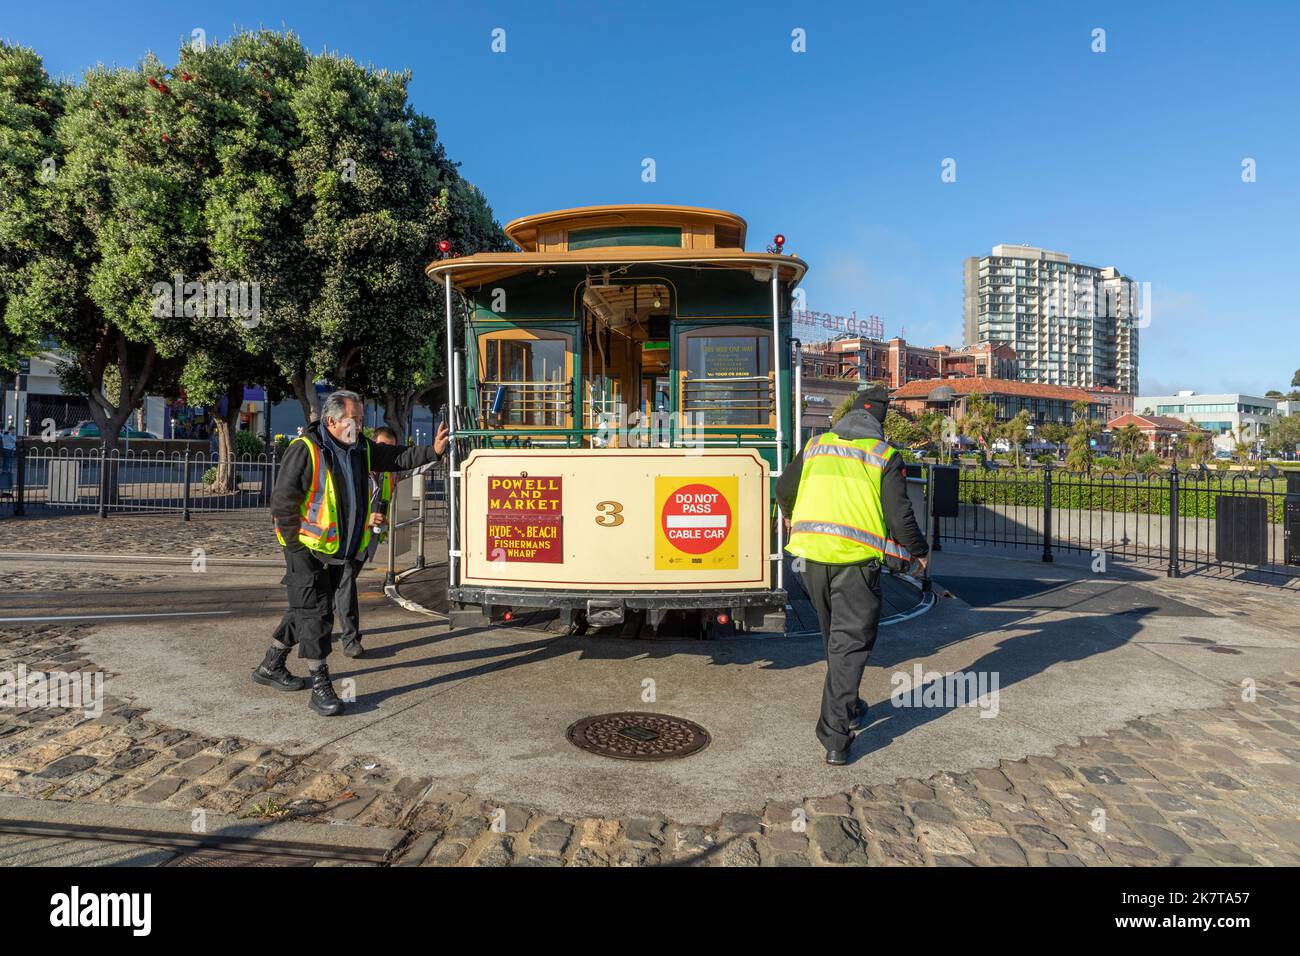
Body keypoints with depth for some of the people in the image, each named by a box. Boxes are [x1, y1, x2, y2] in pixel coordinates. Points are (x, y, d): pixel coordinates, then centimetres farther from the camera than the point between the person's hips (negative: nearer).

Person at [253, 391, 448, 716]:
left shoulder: (361, 448, 6)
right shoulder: (305, 449, -16)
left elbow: (399, 457, 8)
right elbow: (282, 500, -15)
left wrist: (433, 451, -7)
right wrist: (295, 546, -14)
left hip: (338, 551, 8)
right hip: (308, 549, -8)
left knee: (306, 610, 18)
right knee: (315, 613, -7)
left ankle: (270, 667, 35)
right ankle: (320, 686, -1)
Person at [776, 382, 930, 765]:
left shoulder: (816, 446, 10)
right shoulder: (885, 456, -1)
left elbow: (784, 490, 20)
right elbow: (900, 516, -4)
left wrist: (791, 518, 42)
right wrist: (920, 551, 15)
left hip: (812, 553, 4)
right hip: (857, 558, -4)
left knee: (834, 637, 22)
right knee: (850, 644, 0)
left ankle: (848, 709, 39)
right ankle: (835, 738, -3)